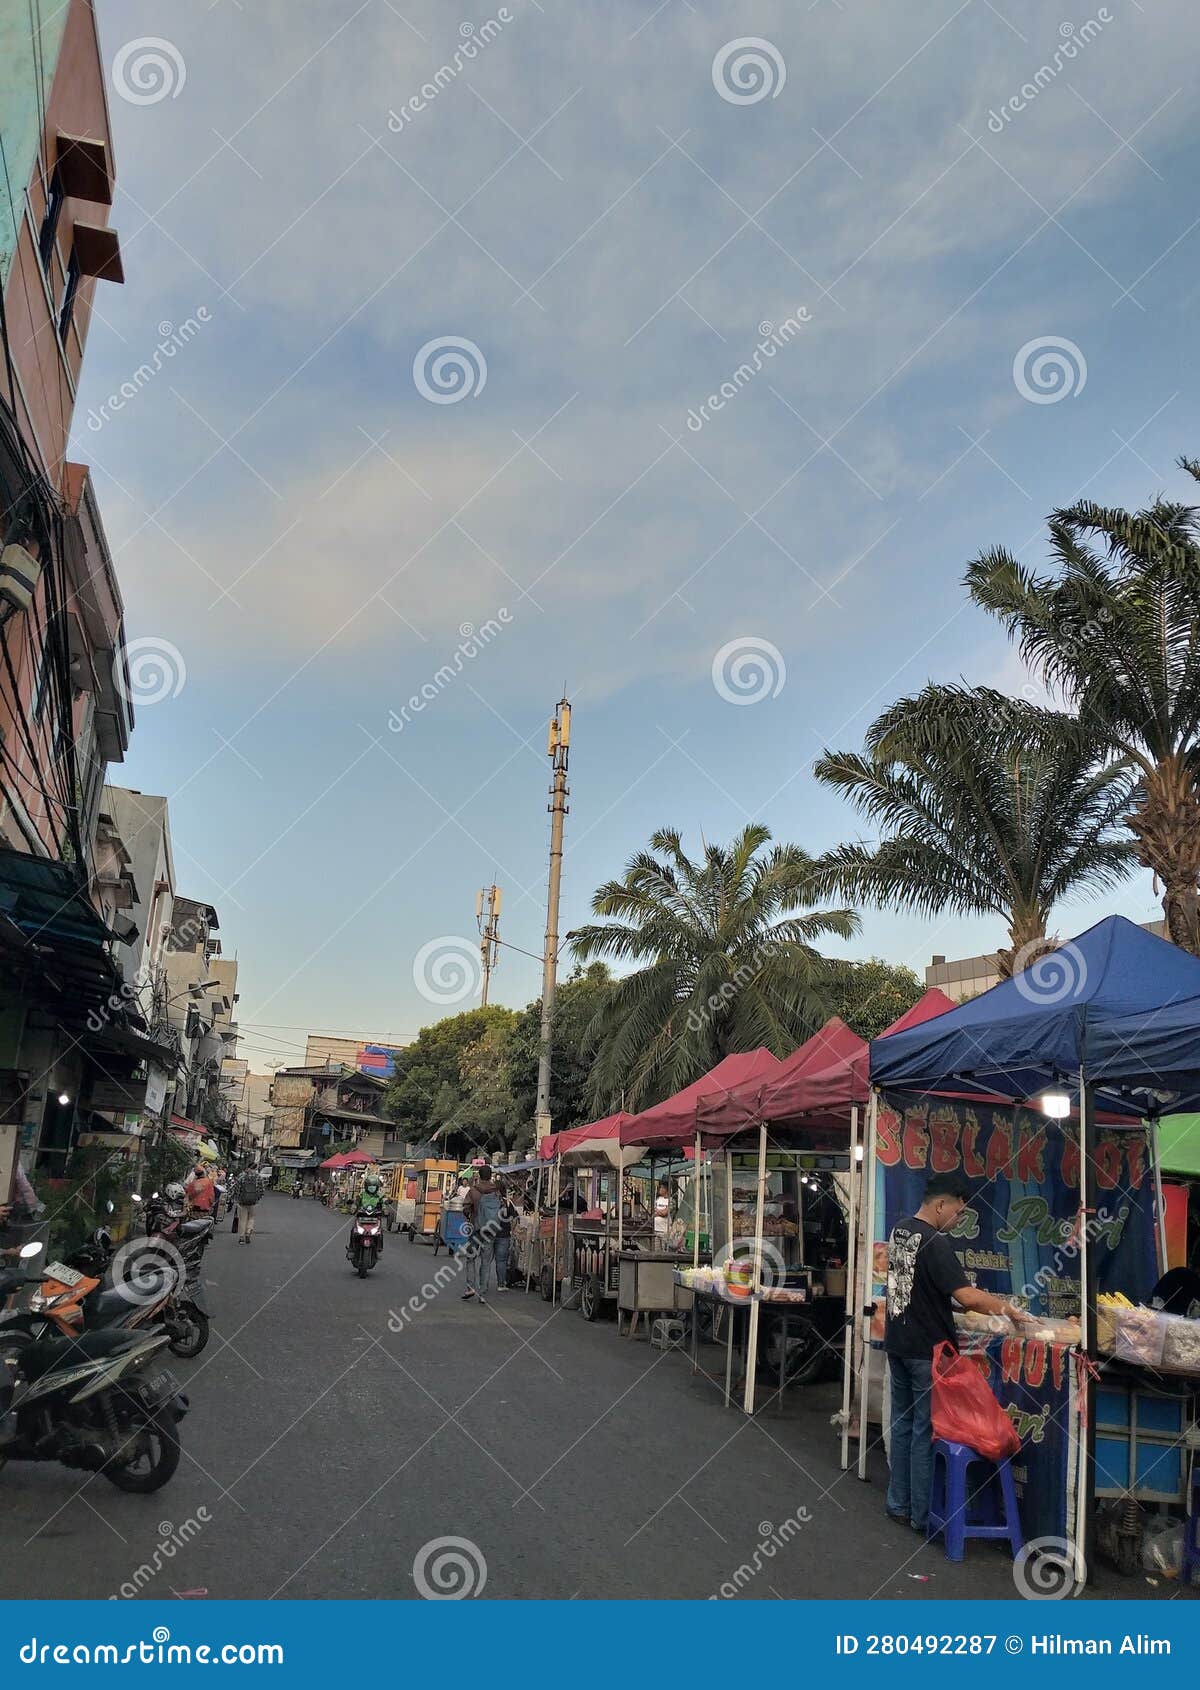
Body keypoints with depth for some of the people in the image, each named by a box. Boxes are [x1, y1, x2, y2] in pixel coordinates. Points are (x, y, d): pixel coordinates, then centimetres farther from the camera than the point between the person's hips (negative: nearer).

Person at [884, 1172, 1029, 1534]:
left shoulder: (899, 1230, 6)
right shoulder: (934, 1243, -22)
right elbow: (967, 1296, -26)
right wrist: (1006, 1308, -12)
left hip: (898, 1344, 8)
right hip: (928, 1351, -8)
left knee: (902, 1424, 16)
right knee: (927, 1431, 2)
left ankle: (899, 1504, 25)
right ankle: (923, 1516, 10)